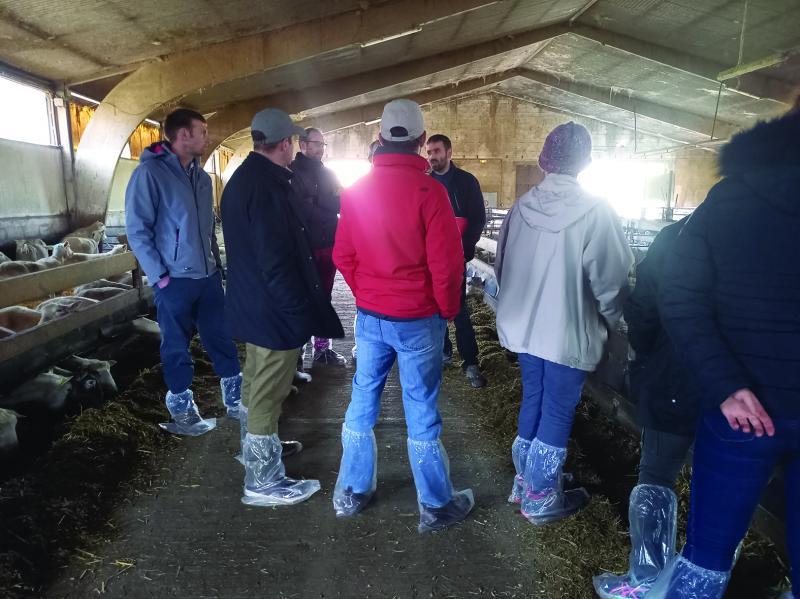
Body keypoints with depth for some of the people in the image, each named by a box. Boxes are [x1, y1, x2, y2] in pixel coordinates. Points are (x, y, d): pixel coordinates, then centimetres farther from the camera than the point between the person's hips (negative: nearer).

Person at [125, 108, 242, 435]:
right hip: (175, 280, -6)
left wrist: (217, 263, 13)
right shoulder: (150, 172, -10)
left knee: (221, 338, 13)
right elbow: (136, 230, -12)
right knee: (177, 348, 7)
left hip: (208, 275, 6)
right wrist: (159, 276, -15)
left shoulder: (201, 176, 11)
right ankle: (181, 410, 23)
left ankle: (236, 400, 27)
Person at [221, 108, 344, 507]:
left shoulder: (242, 178, 10)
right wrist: (303, 312, -20)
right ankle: (263, 481, 15)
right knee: (268, 393, 1)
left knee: (255, 382, 24)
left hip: (251, 302, 11)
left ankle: (256, 447, 43)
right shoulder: (268, 187, -23)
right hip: (274, 308, -11)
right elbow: (276, 262, -27)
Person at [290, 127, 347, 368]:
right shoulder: (292, 172, -3)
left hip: (327, 245, 6)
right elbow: (301, 208, -13)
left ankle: (323, 348, 21)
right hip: (305, 246, -6)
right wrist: (327, 215, -5)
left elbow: (339, 203, 7)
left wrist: (313, 203, -9)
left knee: (324, 298, 11)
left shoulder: (326, 173, 17)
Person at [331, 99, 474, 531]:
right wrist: (448, 310, 2)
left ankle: (351, 492, 31)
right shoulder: (428, 191, -15)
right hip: (418, 320, -4)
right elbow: (445, 263, -14)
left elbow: (342, 255, 6)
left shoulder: (355, 190, 0)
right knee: (421, 412, 6)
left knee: (362, 402, 16)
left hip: (369, 316, 5)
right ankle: (435, 506, 22)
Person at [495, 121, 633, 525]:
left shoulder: (522, 206, -2)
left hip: (524, 328, 5)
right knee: (558, 413, 9)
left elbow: (501, 265, 6)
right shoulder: (595, 212, -17)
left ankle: (525, 480, 36)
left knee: (532, 401, 20)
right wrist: (611, 321, 4)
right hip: (569, 335, -5)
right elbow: (611, 280, -15)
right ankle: (540, 498, 22)